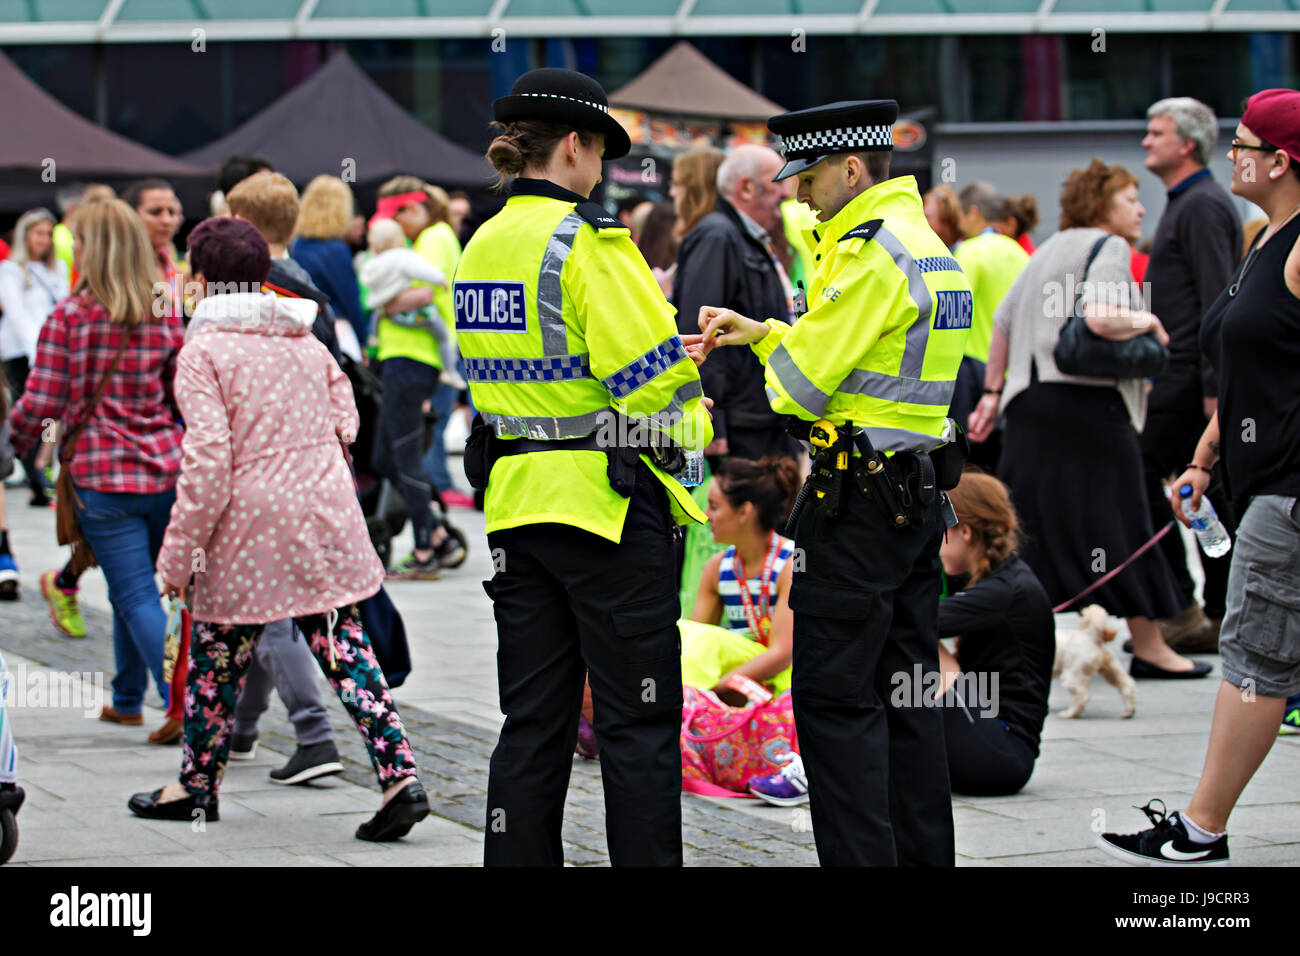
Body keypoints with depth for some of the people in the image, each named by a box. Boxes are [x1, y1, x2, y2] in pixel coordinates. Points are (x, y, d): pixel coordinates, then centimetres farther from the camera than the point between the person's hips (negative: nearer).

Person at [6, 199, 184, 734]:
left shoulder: (68, 317, -9)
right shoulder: (166, 316, 2)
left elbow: (40, 404, -9)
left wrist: (14, 444, 9)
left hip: (100, 474, -4)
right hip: (165, 469, 4)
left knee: (137, 596, -1)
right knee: (129, 588, 20)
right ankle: (127, 700, 29)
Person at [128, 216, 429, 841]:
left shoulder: (202, 352, -10)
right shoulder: (305, 340, 9)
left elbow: (208, 461, -16)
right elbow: (344, 421, 14)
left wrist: (177, 551, -12)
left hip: (248, 531, -5)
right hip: (328, 521, 5)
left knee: (217, 660, 11)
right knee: (344, 651, 5)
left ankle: (197, 786, 25)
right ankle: (399, 777, -6)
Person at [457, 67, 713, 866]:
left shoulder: (483, 246, 10)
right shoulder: (587, 243, -14)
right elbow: (650, 375, -17)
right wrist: (686, 423, 3)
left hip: (515, 498, 7)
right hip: (608, 499, -7)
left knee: (534, 719, 10)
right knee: (639, 721, 0)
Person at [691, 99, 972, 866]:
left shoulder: (871, 253, -16)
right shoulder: (927, 243, 16)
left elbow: (805, 384, -15)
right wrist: (762, 333, 17)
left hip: (859, 498, -10)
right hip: (920, 493, 10)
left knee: (835, 695, -7)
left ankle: (861, 857, -9)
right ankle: (924, 855, 15)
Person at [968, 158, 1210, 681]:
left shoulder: (1049, 250, 18)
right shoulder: (1108, 247, -9)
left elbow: (1003, 321, 20)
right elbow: (1100, 318, -25)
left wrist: (993, 393, 24)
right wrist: (1148, 321, -8)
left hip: (1031, 401, 8)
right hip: (1089, 407, -8)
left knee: (1024, 523, 10)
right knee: (1121, 522, 0)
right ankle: (1149, 647, 5)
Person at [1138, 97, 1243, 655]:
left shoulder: (1203, 206, -12)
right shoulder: (1186, 204, 20)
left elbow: (1216, 302, -19)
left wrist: (1212, 387, -22)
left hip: (1188, 378, -10)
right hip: (1186, 375, 10)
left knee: (1142, 477, -8)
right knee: (1209, 493, 8)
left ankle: (1182, 610, -6)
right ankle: (1219, 618, 9)